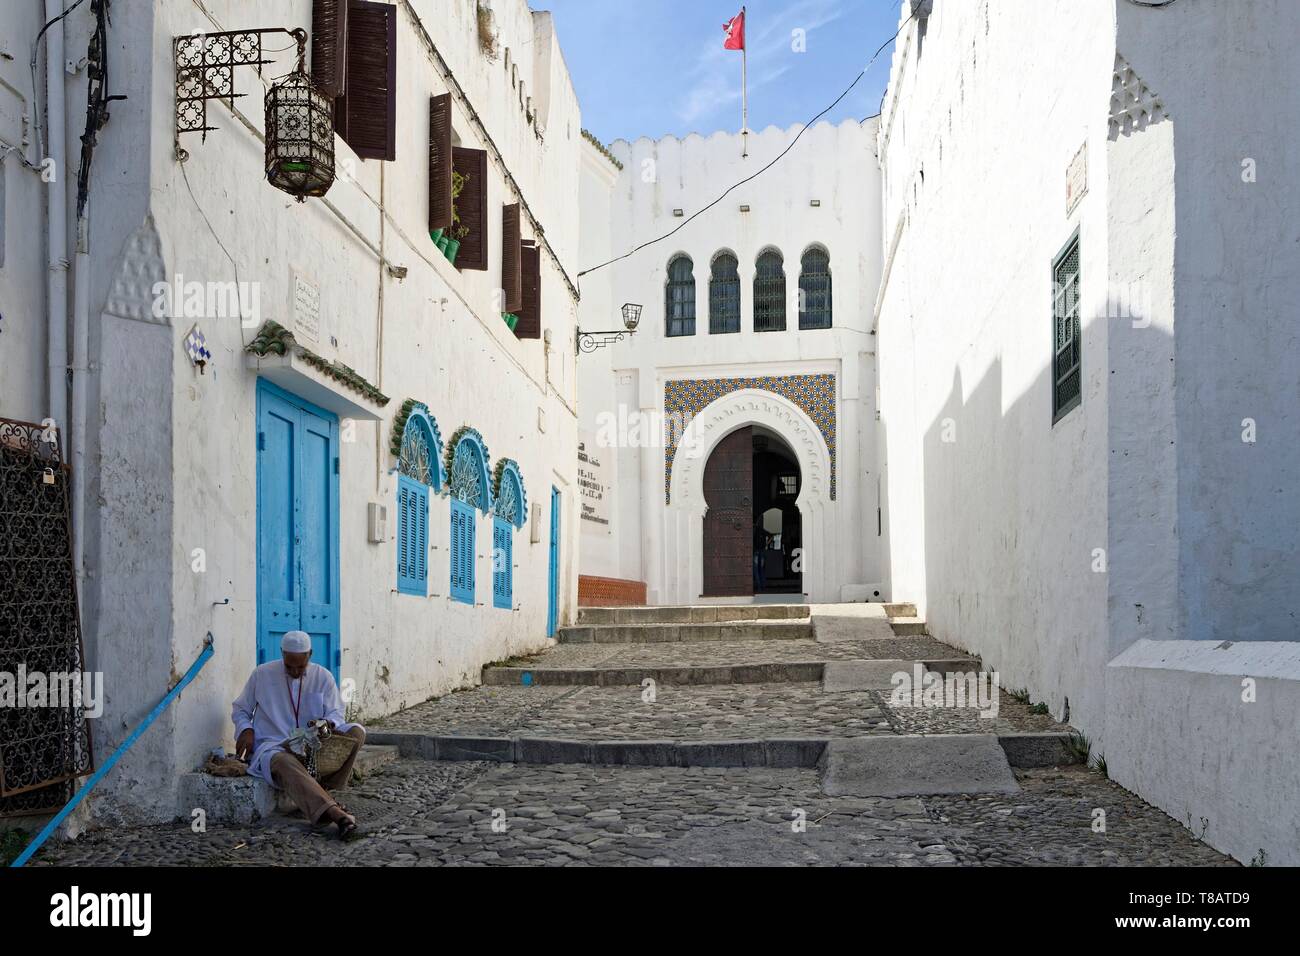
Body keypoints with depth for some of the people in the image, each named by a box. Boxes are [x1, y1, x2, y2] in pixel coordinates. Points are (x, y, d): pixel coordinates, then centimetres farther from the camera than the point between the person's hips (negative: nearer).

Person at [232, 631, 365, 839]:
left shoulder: (323, 677, 8)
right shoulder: (262, 675, 4)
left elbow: (336, 713, 8)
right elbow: (240, 709, 15)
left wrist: (328, 723, -17)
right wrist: (245, 730, -7)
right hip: (272, 746, -3)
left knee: (356, 731, -22)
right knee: (285, 764, -42)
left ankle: (317, 793, -30)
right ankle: (335, 813, -60)